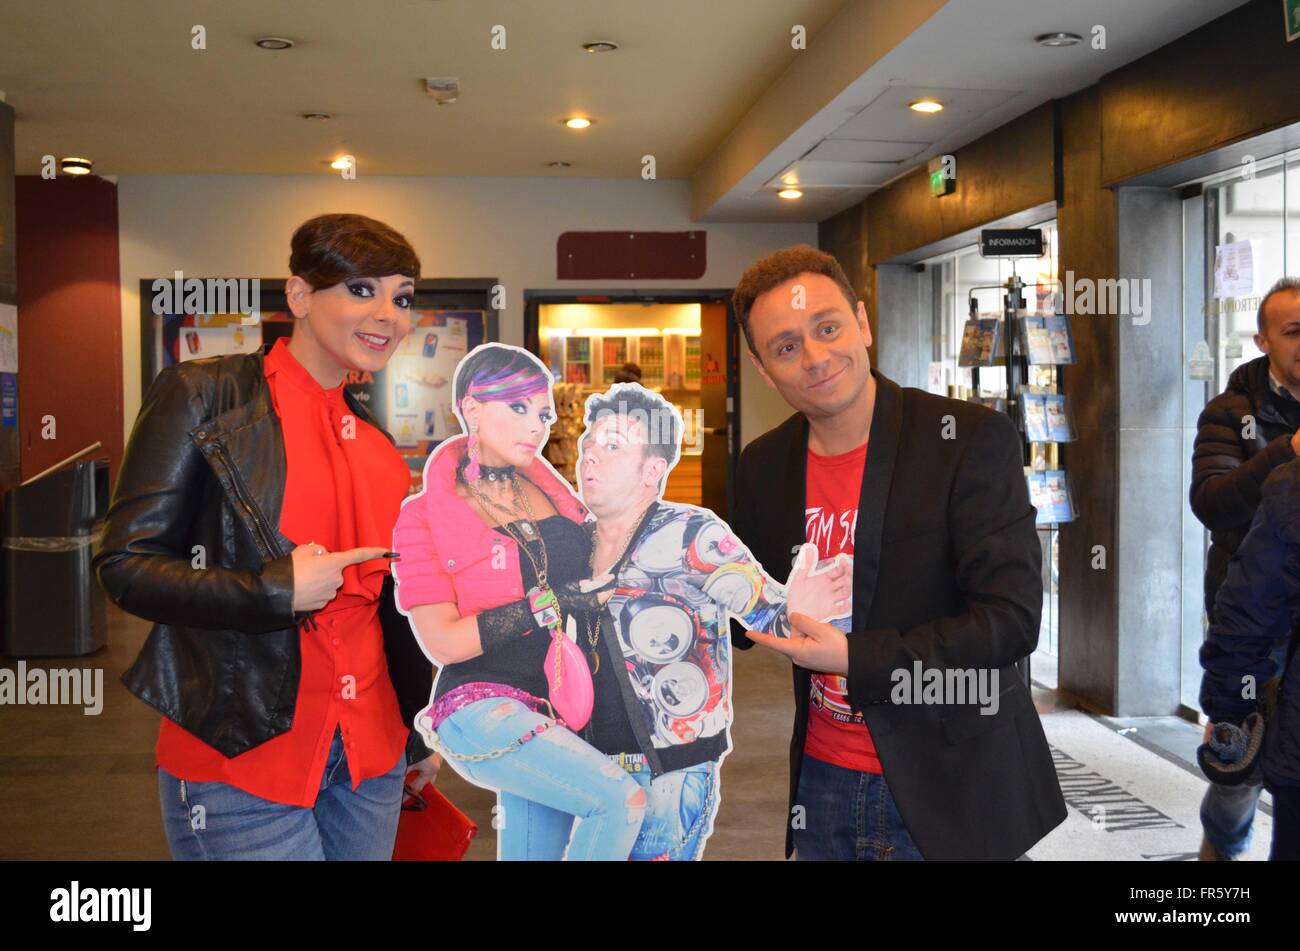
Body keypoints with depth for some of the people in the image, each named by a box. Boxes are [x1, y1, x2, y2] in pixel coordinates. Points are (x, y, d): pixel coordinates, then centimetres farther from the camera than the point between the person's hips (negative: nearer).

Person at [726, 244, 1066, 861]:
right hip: (822, 781, 5)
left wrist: (855, 660, -25)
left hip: (944, 793, -4)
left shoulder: (972, 438, -15)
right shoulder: (763, 465, 1)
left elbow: (1012, 618, -19)